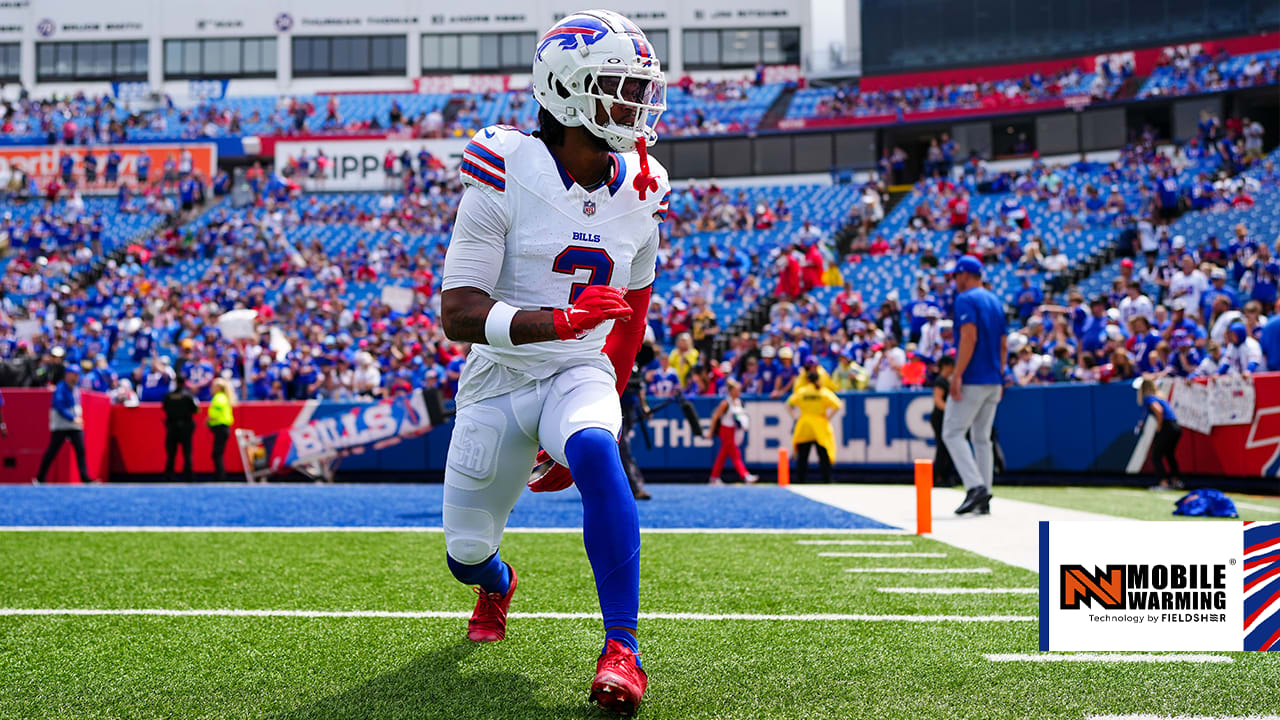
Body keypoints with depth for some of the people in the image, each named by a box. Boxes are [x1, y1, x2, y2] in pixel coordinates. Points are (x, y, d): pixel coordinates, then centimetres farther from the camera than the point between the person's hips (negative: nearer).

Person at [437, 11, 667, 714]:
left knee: (595, 452, -34)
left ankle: (621, 648, -31)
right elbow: (457, 313, -22)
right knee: (466, 550, 10)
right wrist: (562, 321, -36)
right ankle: (496, 584, 51)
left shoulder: (640, 194, -1)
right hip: (498, 382, -1)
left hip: (581, 375, 1)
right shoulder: (507, 175, -15)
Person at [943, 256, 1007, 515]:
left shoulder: (965, 299, -8)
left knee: (952, 433, -5)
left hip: (972, 380, -8)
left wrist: (957, 375, -21)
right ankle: (983, 499, 8)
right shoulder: (995, 302, 17)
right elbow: (1003, 344, 18)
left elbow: (969, 337, -20)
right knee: (982, 438, 11)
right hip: (993, 381, 8)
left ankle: (976, 487, -19)